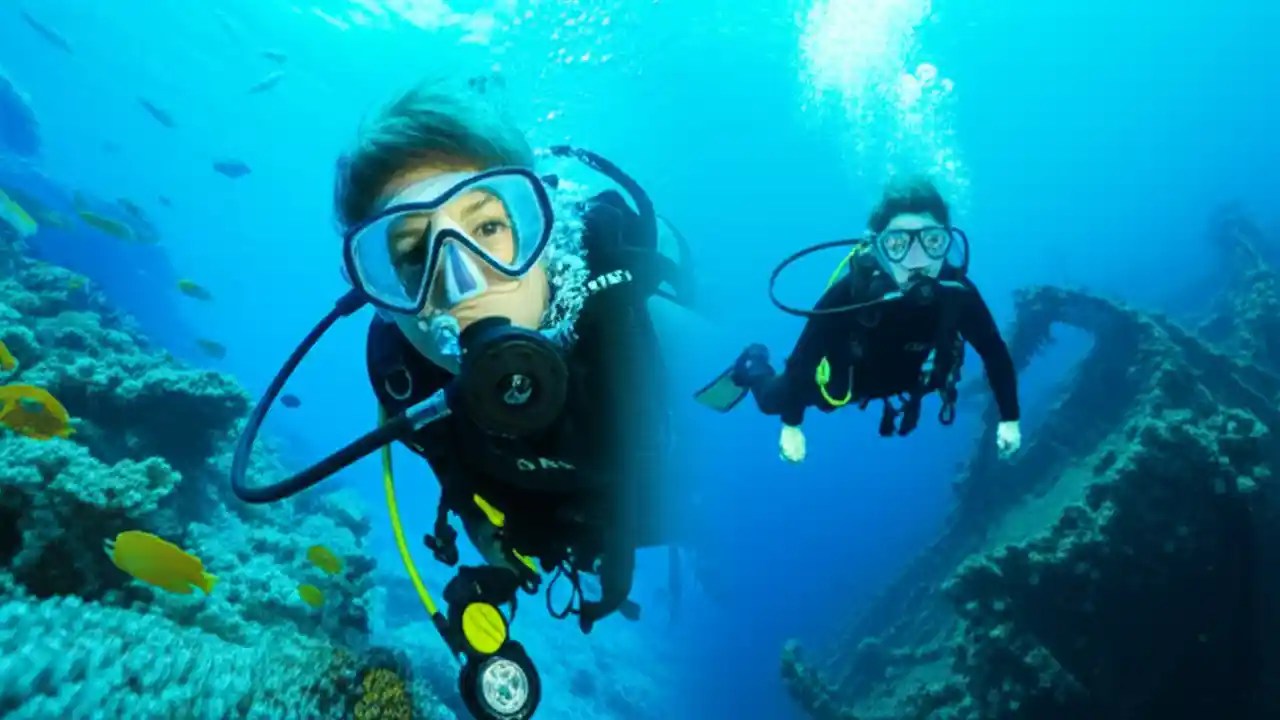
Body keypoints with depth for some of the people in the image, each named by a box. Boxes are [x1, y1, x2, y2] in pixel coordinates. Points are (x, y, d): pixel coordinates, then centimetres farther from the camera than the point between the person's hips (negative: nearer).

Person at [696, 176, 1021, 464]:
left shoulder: (958, 293, -37)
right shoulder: (852, 290, -44)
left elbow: (996, 354, -20)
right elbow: (804, 357, -34)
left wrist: (1009, 419, -15)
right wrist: (791, 425, -28)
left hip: (908, 379, 3)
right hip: (847, 375, -2)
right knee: (773, 399, 20)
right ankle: (754, 367, 51)